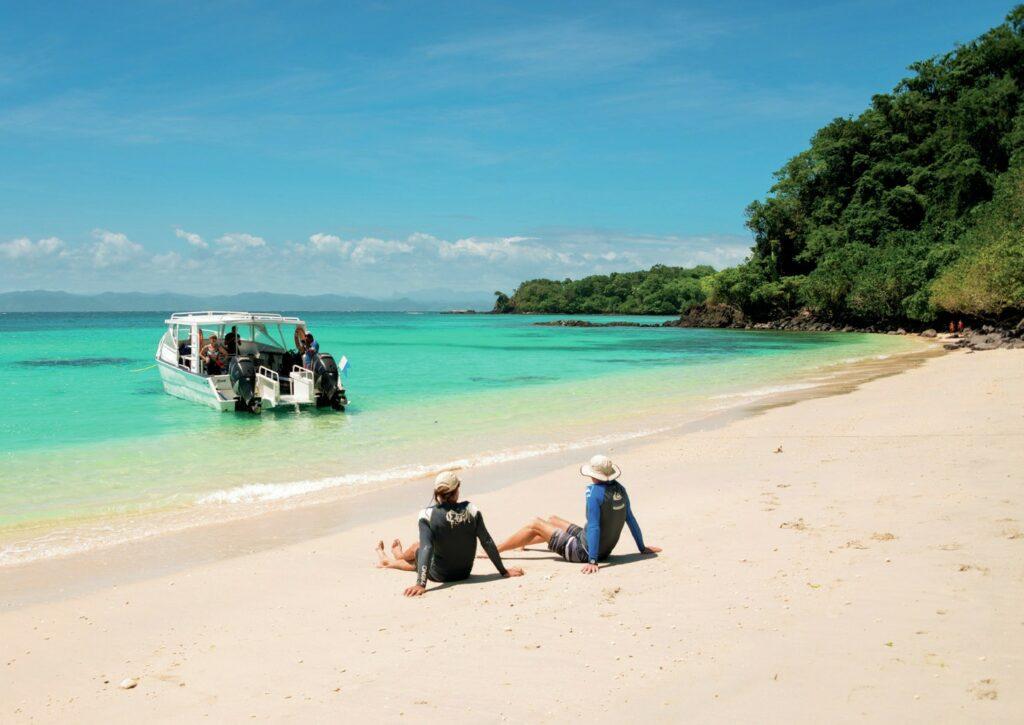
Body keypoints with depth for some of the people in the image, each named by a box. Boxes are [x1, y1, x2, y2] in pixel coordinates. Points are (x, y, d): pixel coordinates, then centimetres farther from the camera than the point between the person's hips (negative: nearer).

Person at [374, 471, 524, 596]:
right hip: (465, 572, 3)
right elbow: (487, 543, -10)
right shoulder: (471, 509, -14)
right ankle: (388, 562, 60)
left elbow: (426, 548, -28)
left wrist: (421, 584, -30)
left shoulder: (428, 515, -21)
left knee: (417, 548, 29)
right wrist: (503, 571, -2)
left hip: (439, 575, -3)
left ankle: (386, 561, 62)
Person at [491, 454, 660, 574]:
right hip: (606, 549, 8)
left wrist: (592, 561, -30)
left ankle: (495, 550, 16)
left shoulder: (595, 491, -26)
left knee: (535, 525, 3)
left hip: (583, 551, -8)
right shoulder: (620, 489, -2)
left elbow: (594, 527, -30)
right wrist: (642, 548, 16)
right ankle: (521, 544, 52)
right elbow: (631, 520, 6)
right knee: (552, 521, 27)